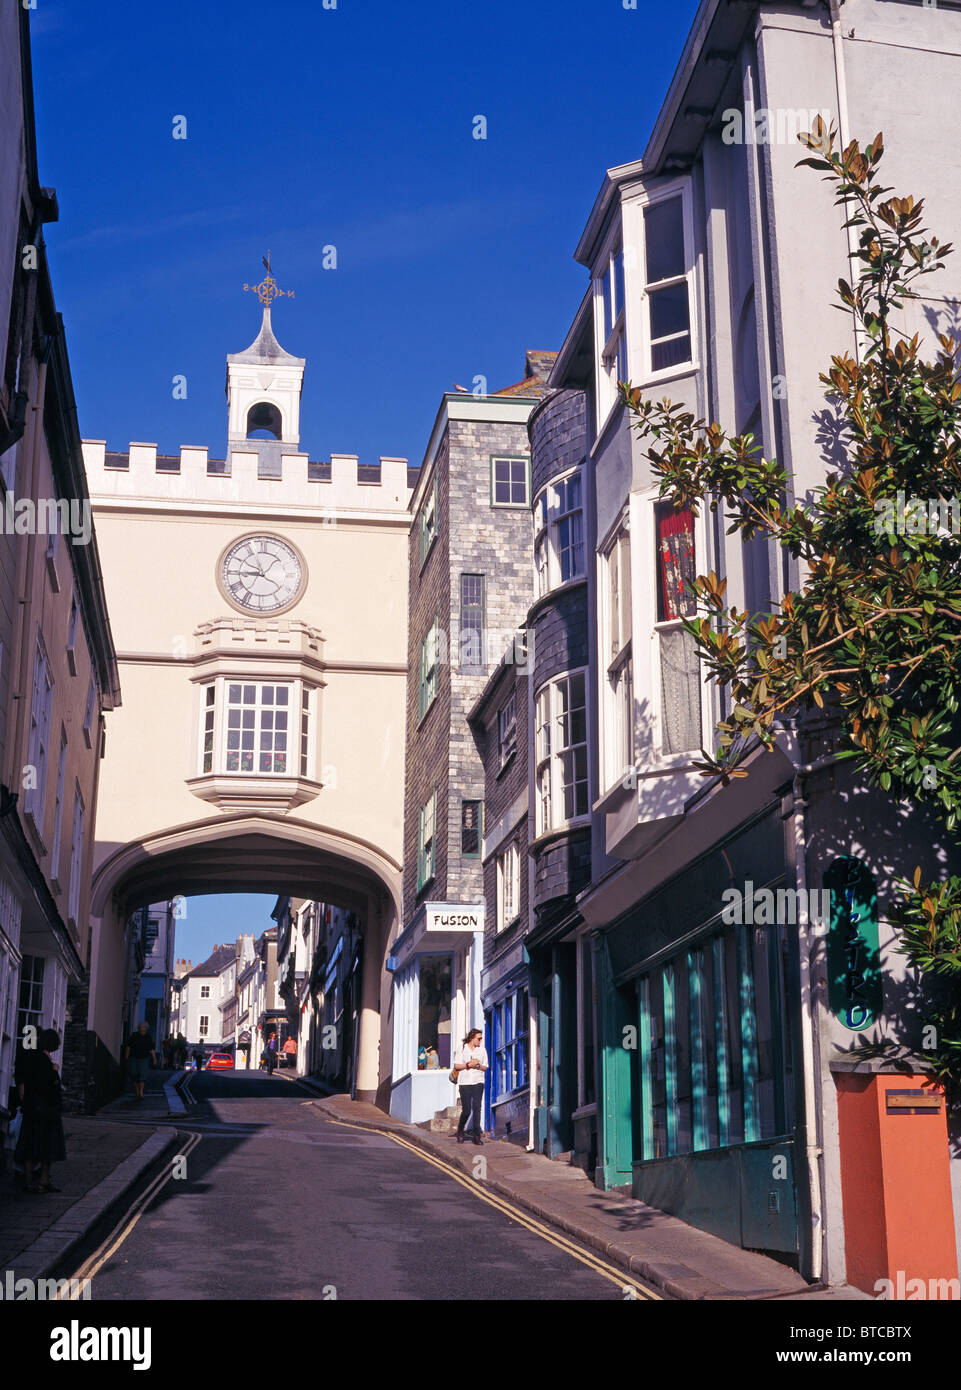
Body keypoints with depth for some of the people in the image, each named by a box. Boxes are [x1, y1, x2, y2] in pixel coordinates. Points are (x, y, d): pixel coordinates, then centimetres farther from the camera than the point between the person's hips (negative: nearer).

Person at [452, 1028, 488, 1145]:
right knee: (466, 1110, -4)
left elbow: (486, 1067, 11)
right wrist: (468, 1065, -13)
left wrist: (478, 1066, -10)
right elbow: (456, 1066, 2)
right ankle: (460, 1132, 20)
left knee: (477, 1108, -9)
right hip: (465, 1082, -2)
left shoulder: (482, 1049, 9)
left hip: (478, 1082, 2)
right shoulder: (461, 1048, 3)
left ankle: (476, 1135, -6)